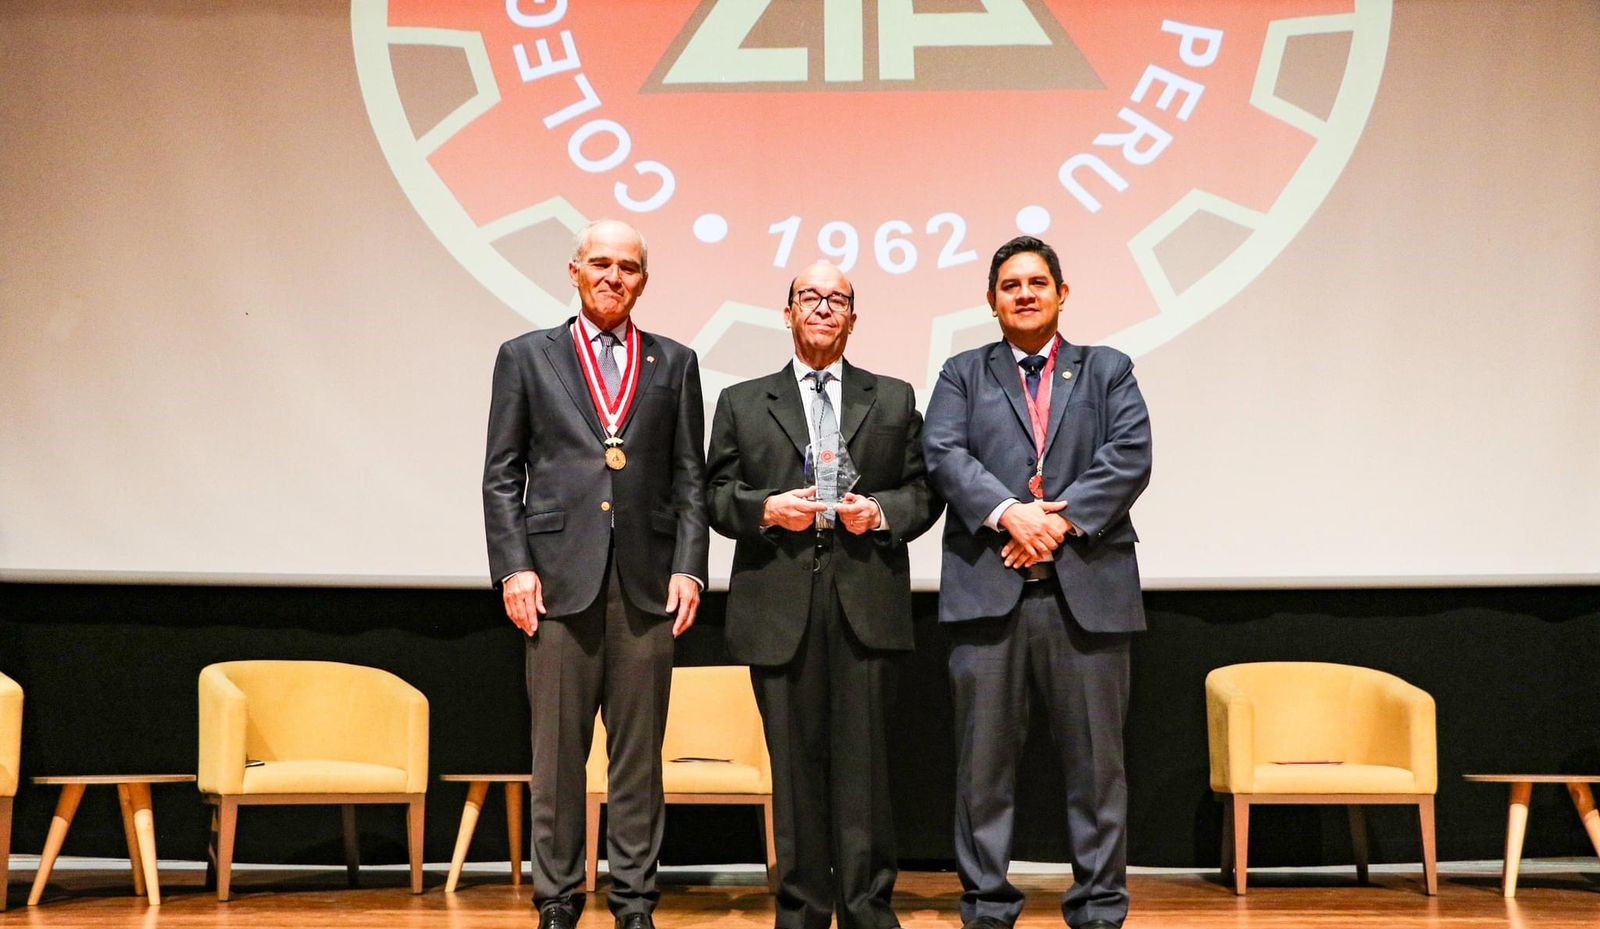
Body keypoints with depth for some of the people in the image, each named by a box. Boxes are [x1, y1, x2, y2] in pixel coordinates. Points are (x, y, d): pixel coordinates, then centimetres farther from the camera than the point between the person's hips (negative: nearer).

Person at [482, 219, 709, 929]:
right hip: (560, 577, -1)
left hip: (647, 583, 1)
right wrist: (513, 567, -4)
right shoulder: (526, 358, 9)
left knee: (639, 753, 5)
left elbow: (690, 478, 10)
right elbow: (501, 476, 6)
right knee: (557, 753, 2)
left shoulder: (674, 364, 13)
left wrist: (688, 569, 0)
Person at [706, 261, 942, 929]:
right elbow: (716, 496, 9)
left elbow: (925, 492, 12)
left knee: (862, 759, -2)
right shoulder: (742, 403, 14)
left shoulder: (894, 399, 16)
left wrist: (883, 512, -7)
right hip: (779, 605, 0)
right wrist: (766, 509, -9)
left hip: (866, 601, 0)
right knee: (794, 761, 2)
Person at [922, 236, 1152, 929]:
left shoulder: (1107, 371, 15)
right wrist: (1007, 513, -16)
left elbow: (1130, 457, 0)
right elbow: (944, 454, -1)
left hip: (1087, 587, 0)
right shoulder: (963, 374, 16)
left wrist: (1061, 518, -12)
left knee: (1095, 759, 3)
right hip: (987, 588, 0)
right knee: (984, 759, 3)